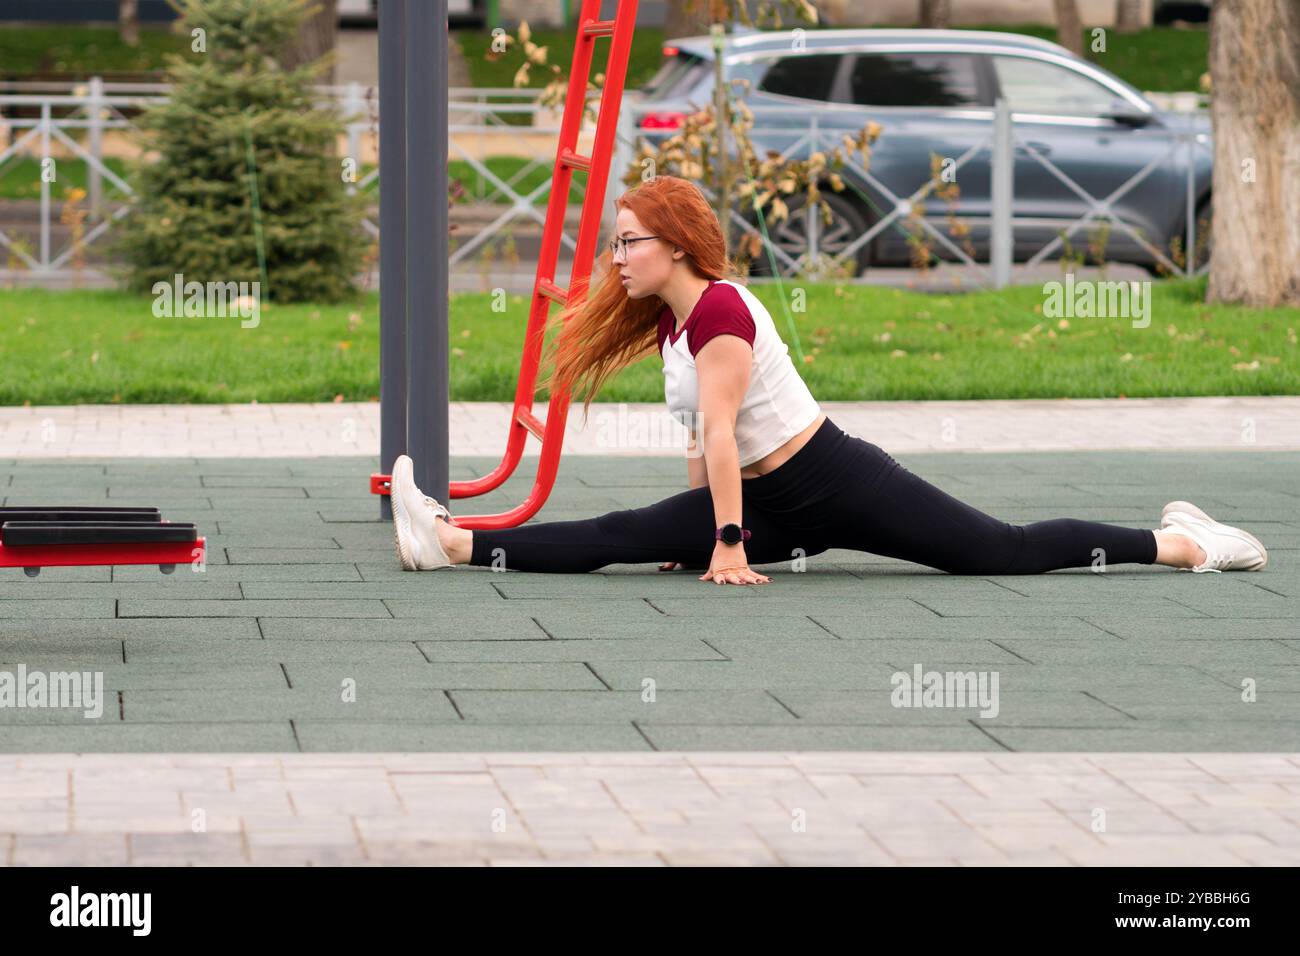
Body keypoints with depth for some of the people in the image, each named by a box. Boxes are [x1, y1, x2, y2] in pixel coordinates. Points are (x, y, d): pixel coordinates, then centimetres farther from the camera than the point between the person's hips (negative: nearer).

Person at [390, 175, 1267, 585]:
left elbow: (720, 430, -22)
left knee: (1003, 552, -9)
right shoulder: (668, 321, 12)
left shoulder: (719, 309, -18)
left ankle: (1181, 543, -3)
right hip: (774, 510, 9)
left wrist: (727, 544, -24)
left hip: (833, 482, -9)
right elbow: (705, 443, 18)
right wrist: (700, 533, 18)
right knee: (613, 539, -4)